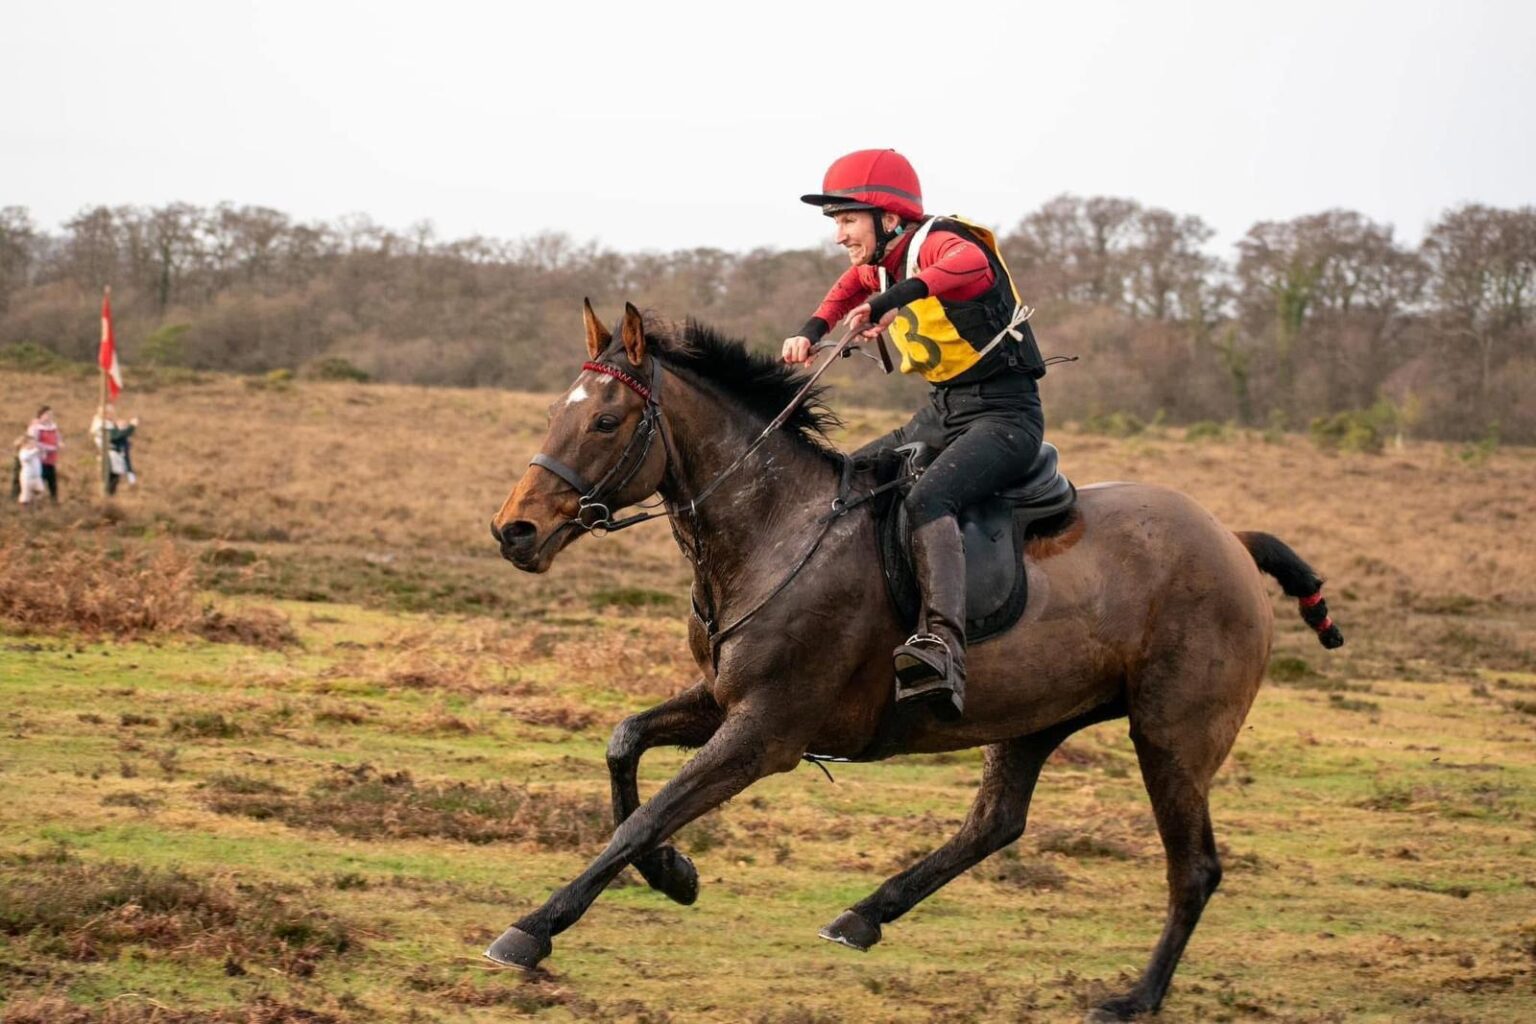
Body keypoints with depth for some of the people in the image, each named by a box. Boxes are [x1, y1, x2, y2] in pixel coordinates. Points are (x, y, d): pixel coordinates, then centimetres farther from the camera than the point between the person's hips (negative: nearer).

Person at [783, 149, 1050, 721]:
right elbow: (852, 286, 39)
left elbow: (972, 266, -41)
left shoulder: (938, 242, -15)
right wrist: (811, 332, 22)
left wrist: (893, 301, -49)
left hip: (1004, 412, -10)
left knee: (927, 499, -36)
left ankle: (945, 645, -54)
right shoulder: (883, 264, 12)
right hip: (942, 413, 10)